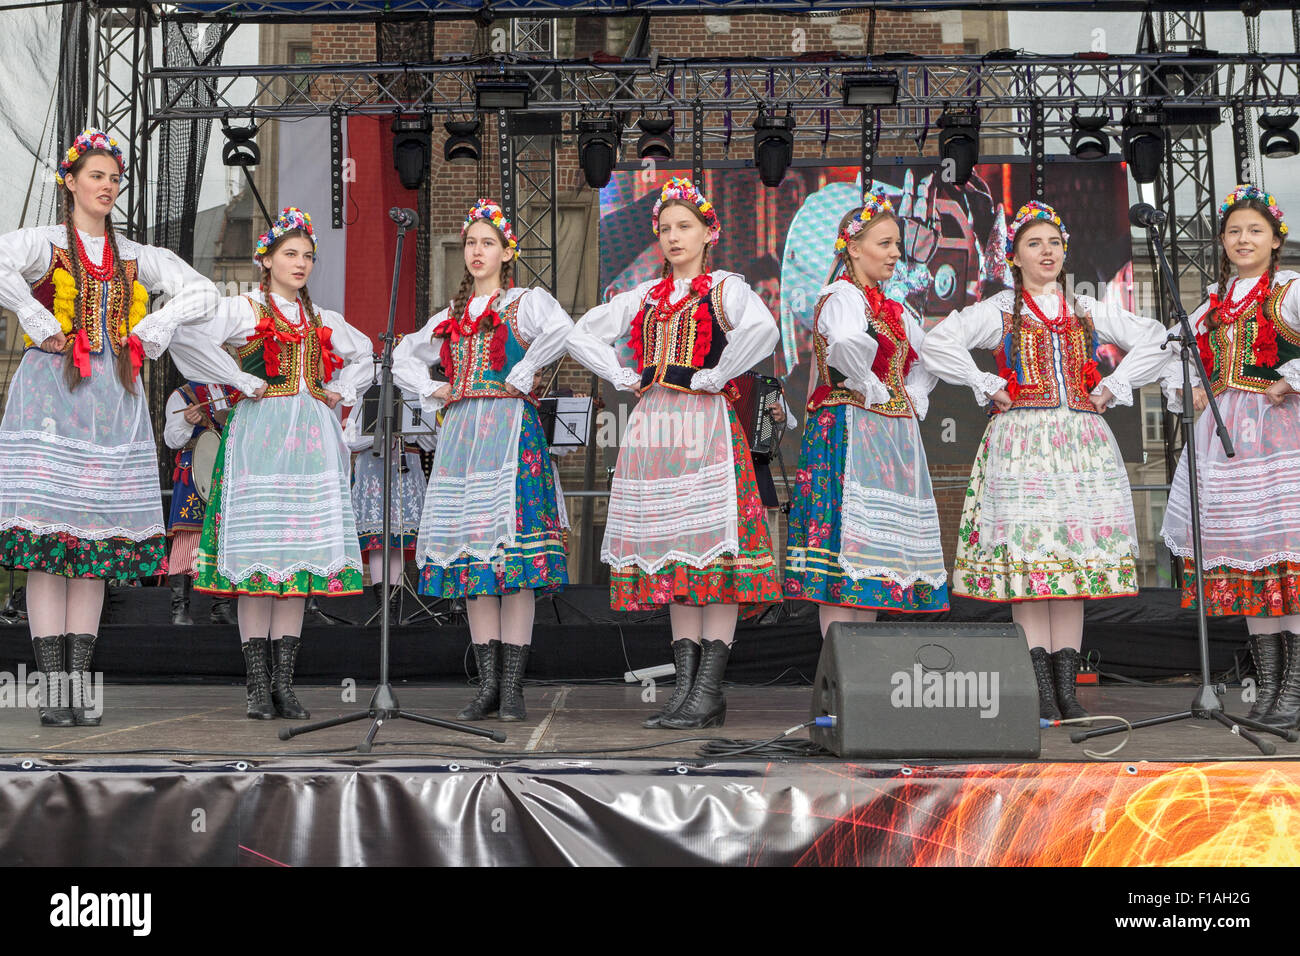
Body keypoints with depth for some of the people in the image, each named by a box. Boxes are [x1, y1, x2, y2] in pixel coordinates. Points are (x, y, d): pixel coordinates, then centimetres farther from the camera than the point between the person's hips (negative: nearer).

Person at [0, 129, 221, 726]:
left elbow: (201, 292, 13)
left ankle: (79, 690, 5)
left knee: (98, 546, 1)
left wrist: (148, 336, 2)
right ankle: (53, 693, -6)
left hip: (114, 400, 4)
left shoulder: (135, 257, 17)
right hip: (50, 394, -4)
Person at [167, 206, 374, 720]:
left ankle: (284, 681, 3)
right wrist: (243, 381, -13)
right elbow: (188, 338, -14)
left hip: (312, 437, 5)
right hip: (260, 431, -5)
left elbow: (364, 355, 34)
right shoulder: (243, 308, 3)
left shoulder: (322, 319, 19)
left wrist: (342, 392, 17)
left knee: (302, 551, 0)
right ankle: (258, 684, -4)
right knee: (258, 551, -8)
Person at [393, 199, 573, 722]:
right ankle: (487, 684, 6)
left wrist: (522, 374, -12)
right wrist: (430, 390, 16)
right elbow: (403, 355, 32)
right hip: (460, 433, 6)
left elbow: (562, 330, -18)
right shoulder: (452, 315, 21)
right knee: (469, 550, 2)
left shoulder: (525, 301, 5)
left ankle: (512, 684, -9)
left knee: (512, 552, -11)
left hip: (510, 429, -6)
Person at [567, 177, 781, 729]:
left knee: (711, 542, -10)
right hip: (653, 426, 6)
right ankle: (685, 685, 8)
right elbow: (581, 335, 22)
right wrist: (624, 378, 10)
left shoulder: (725, 288, 2)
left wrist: (711, 377, -14)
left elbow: (763, 330, -20)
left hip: (706, 424, -6)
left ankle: (708, 691, -10)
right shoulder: (645, 297, 18)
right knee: (671, 551, 4)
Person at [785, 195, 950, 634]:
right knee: (846, 536, -11)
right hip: (850, 430, -9)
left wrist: (915, 397, 15)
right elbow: (846, 344, -32)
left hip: (893, 435, 9)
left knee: (882, 543, 7)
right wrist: (872, 390, -19)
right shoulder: (841, 296, -8)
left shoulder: (891, 307, 19)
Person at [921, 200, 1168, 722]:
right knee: (1025, 556, -9)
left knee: (1075, 555, 0)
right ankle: (1041, 687, -6)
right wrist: (990, 386, -6)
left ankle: (1066, 684, 3)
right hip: (1021, 440, -3)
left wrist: (1113, 387, 8)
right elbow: (936, 344, -5)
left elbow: (1154, 341, 20)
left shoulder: (1087, 311, 17)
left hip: (1082, 440, 3)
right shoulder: (998, 311, 7)